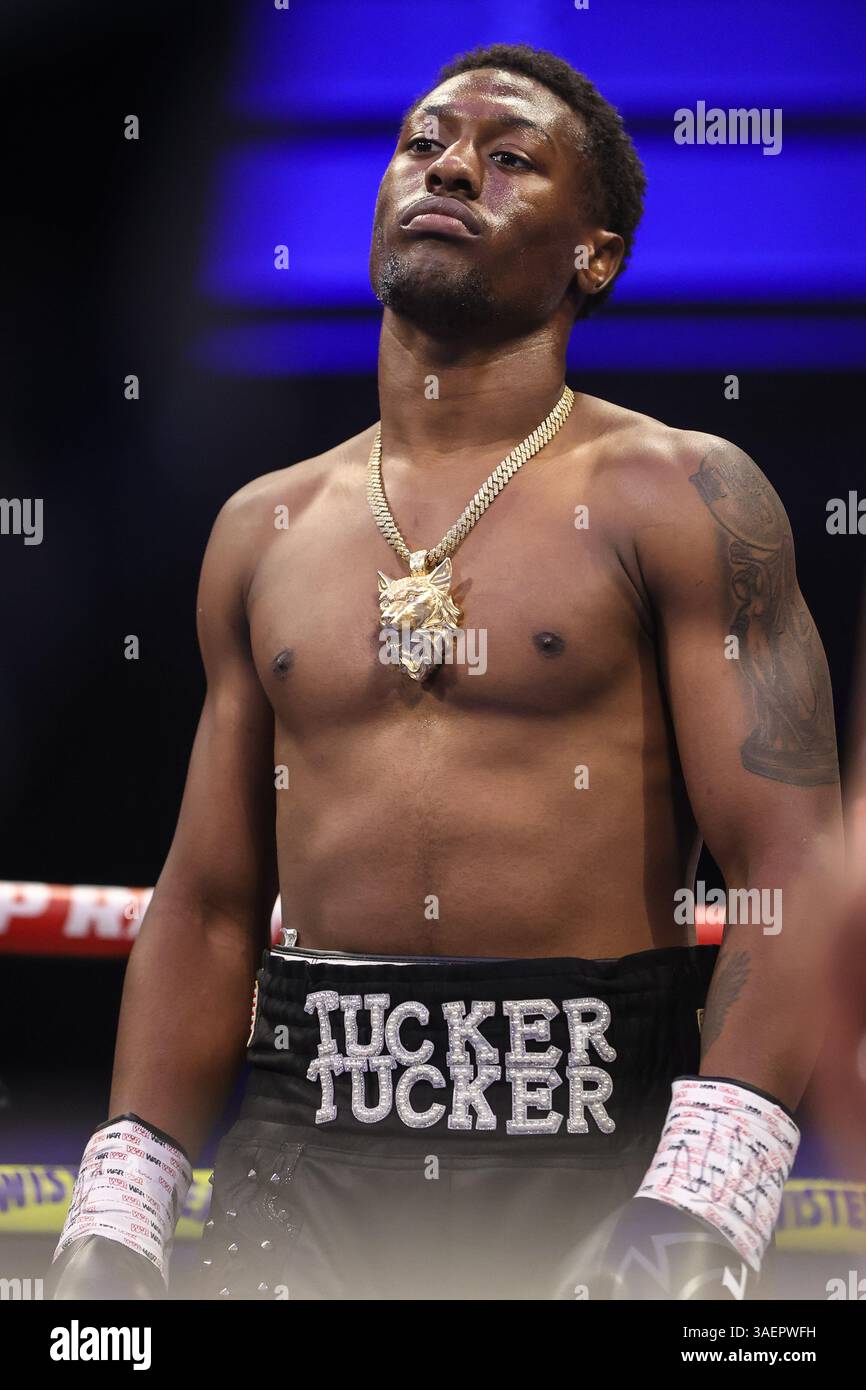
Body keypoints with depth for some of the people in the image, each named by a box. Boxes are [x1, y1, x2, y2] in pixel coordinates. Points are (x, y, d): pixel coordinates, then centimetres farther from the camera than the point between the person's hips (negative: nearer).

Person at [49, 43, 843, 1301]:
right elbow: (207, 905, 14)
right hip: (310, 1150, 3)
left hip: (593, 1154, -3)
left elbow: (791, 867, -9)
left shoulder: (682, 498, -1)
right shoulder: (264, 528, 12)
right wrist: (117, 1216, 5)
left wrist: (696, 1212, -21)